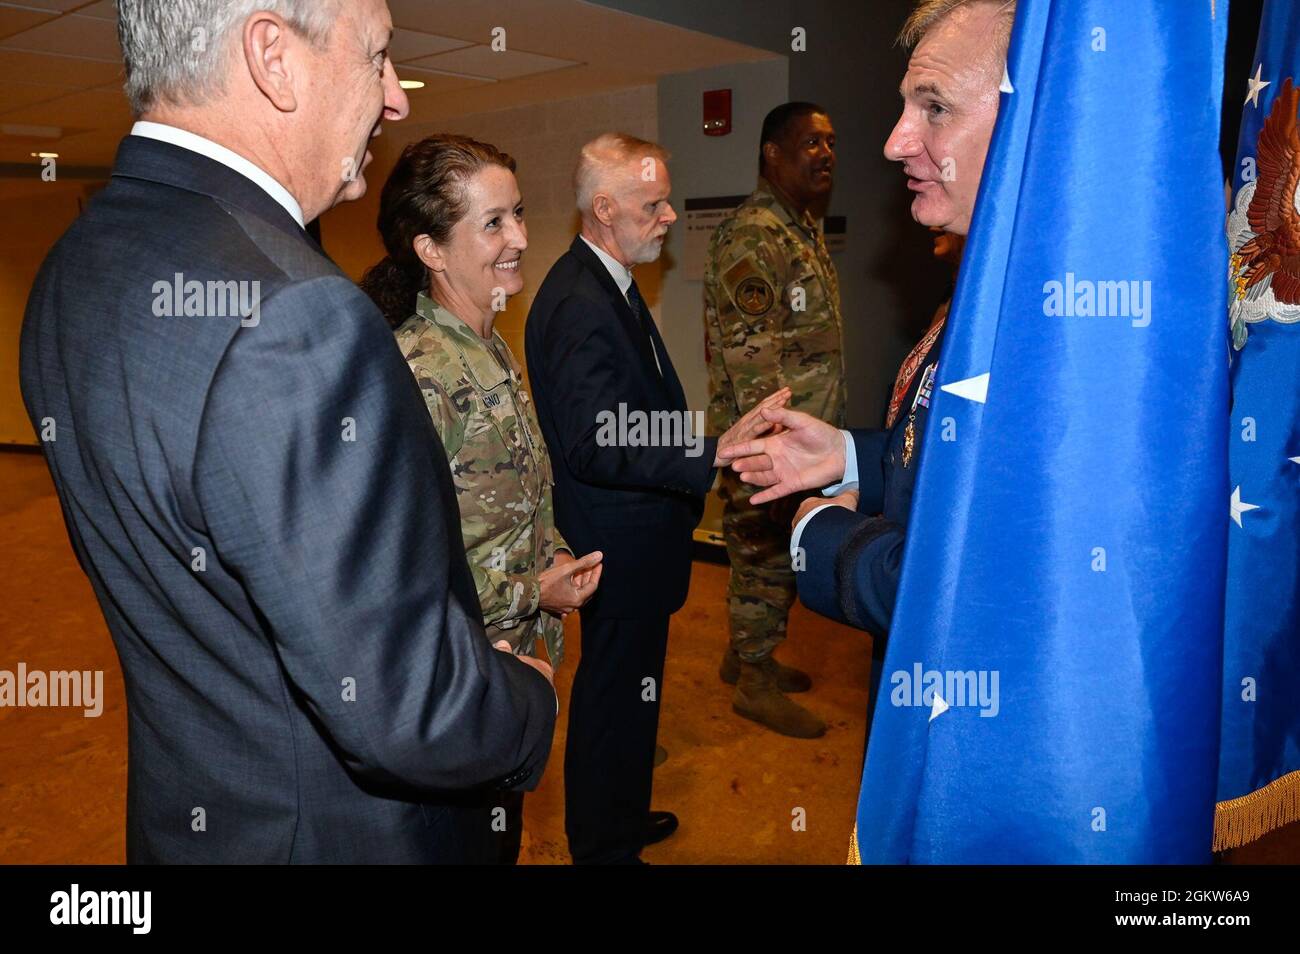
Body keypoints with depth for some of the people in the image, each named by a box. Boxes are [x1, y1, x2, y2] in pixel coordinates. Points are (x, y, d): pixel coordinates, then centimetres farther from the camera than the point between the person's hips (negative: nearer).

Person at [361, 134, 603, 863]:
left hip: (512, 662, 8)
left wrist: (557, 559, -1)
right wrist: (532, 592, -17)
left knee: (503, 835, 25)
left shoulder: (491, 348, 4)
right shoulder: (418, 374, -24)